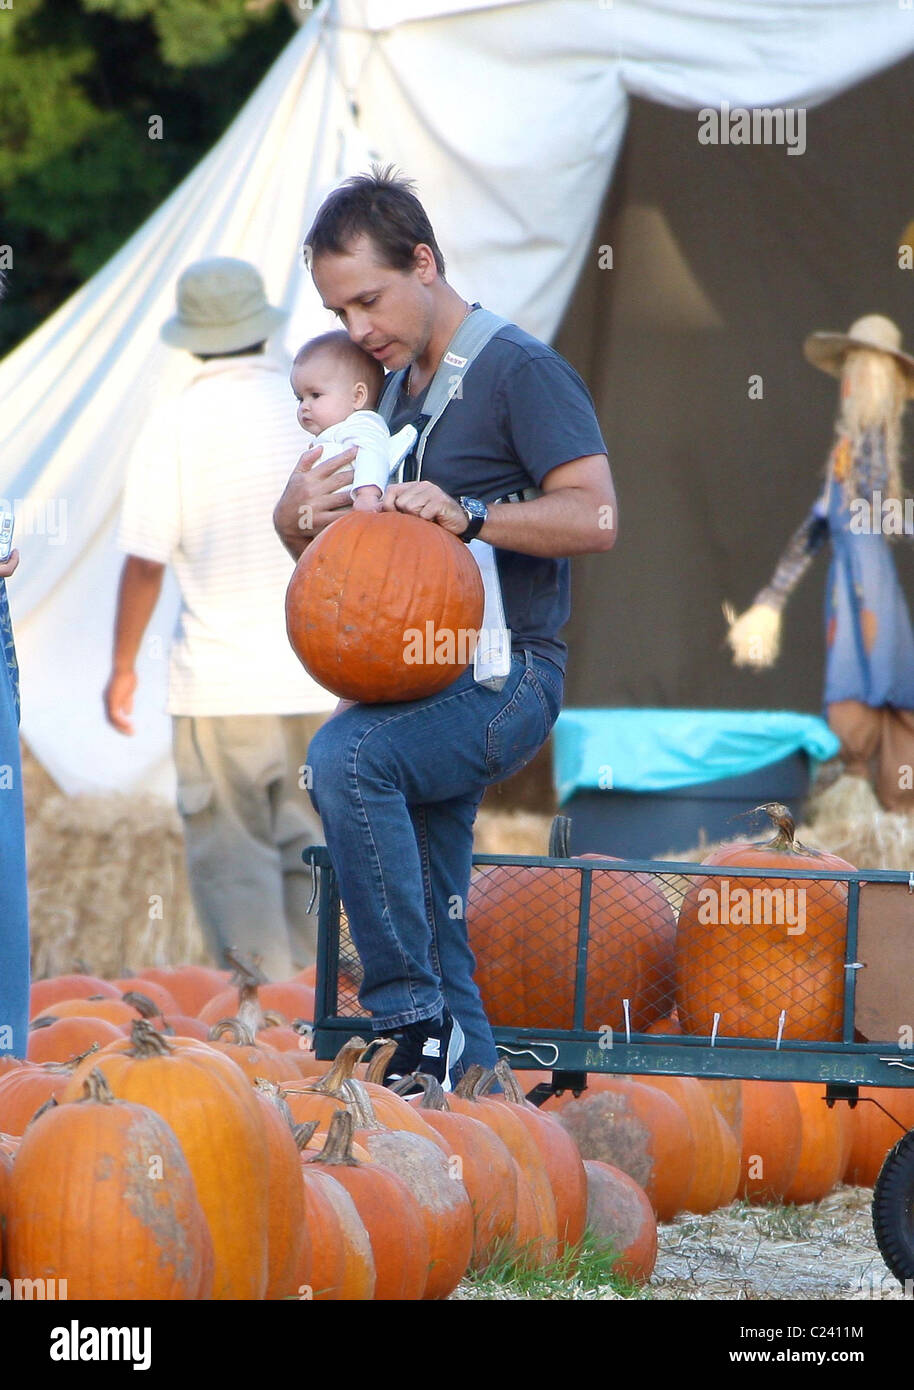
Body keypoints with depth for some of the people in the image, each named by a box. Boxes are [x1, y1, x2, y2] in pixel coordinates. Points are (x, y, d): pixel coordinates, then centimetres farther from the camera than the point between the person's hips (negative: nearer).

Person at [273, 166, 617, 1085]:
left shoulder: (519, 371, -6)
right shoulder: (395, 386, 18)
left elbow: (594, 517, -17)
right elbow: (306, 539, 21)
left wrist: (467, 515, -28)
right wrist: (298, 515, -3)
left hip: (504, 679, -9)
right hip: (424, 686, 9)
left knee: (345, 757, -33)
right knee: (433, 930, 9)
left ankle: (417, 1021, -30)